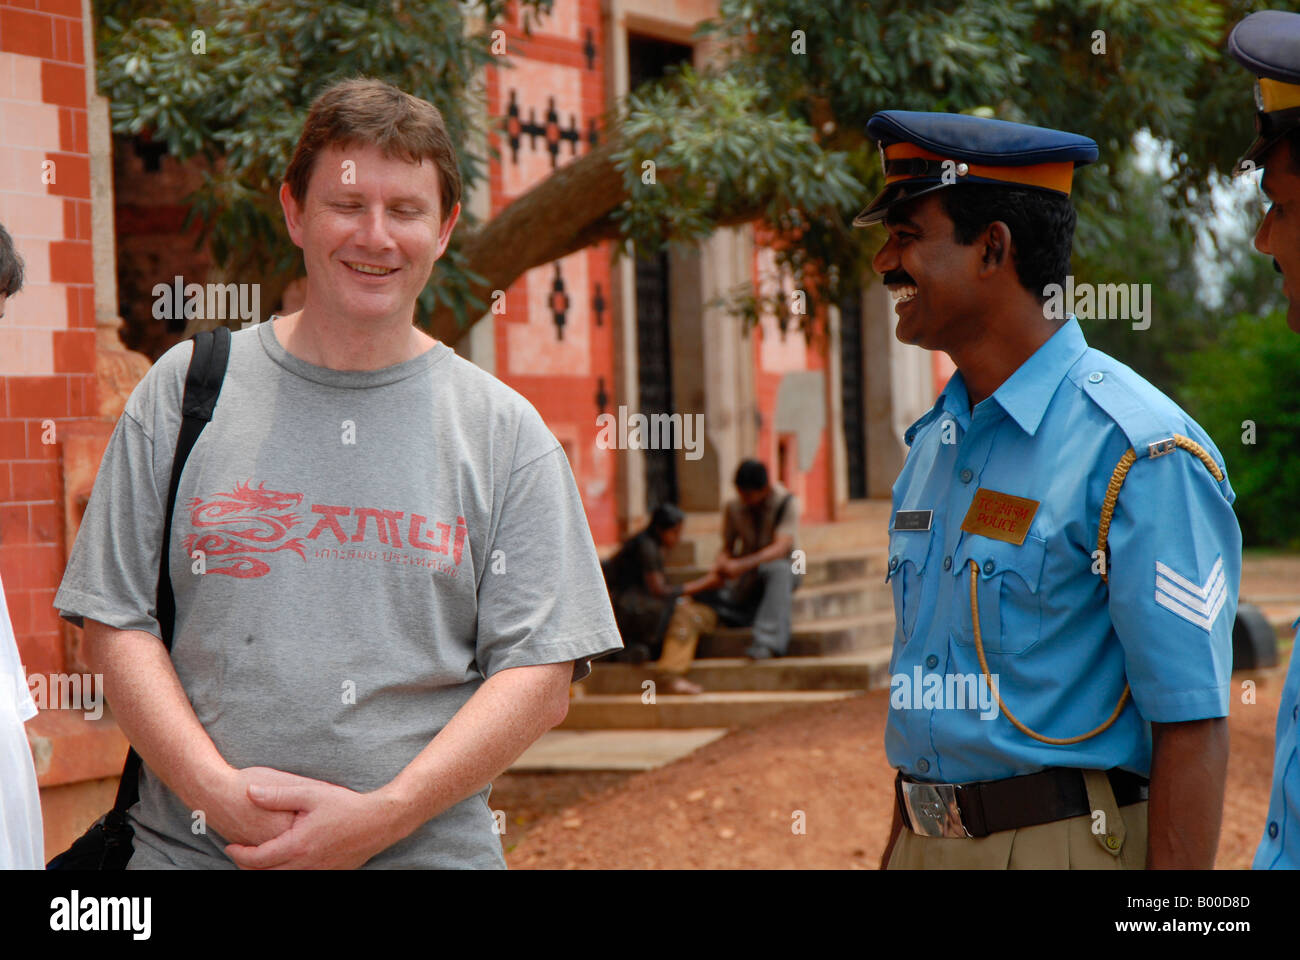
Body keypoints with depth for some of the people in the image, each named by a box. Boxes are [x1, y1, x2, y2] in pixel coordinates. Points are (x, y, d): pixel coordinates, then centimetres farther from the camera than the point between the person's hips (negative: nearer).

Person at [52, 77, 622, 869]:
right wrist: (216, 789, -11)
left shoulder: (505, 431, 3)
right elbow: (116, 624, 3)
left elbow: (541, 679, -2)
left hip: (431, 851, 0)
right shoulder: (186, 389, 5)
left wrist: (379, 817, -13)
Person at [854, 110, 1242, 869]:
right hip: (924, 841, 7)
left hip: (1066, 842, -7)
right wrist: (897, 852, 16)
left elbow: (1192, 727, -16)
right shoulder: (933, 442, 12)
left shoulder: (1140, 451, -14)